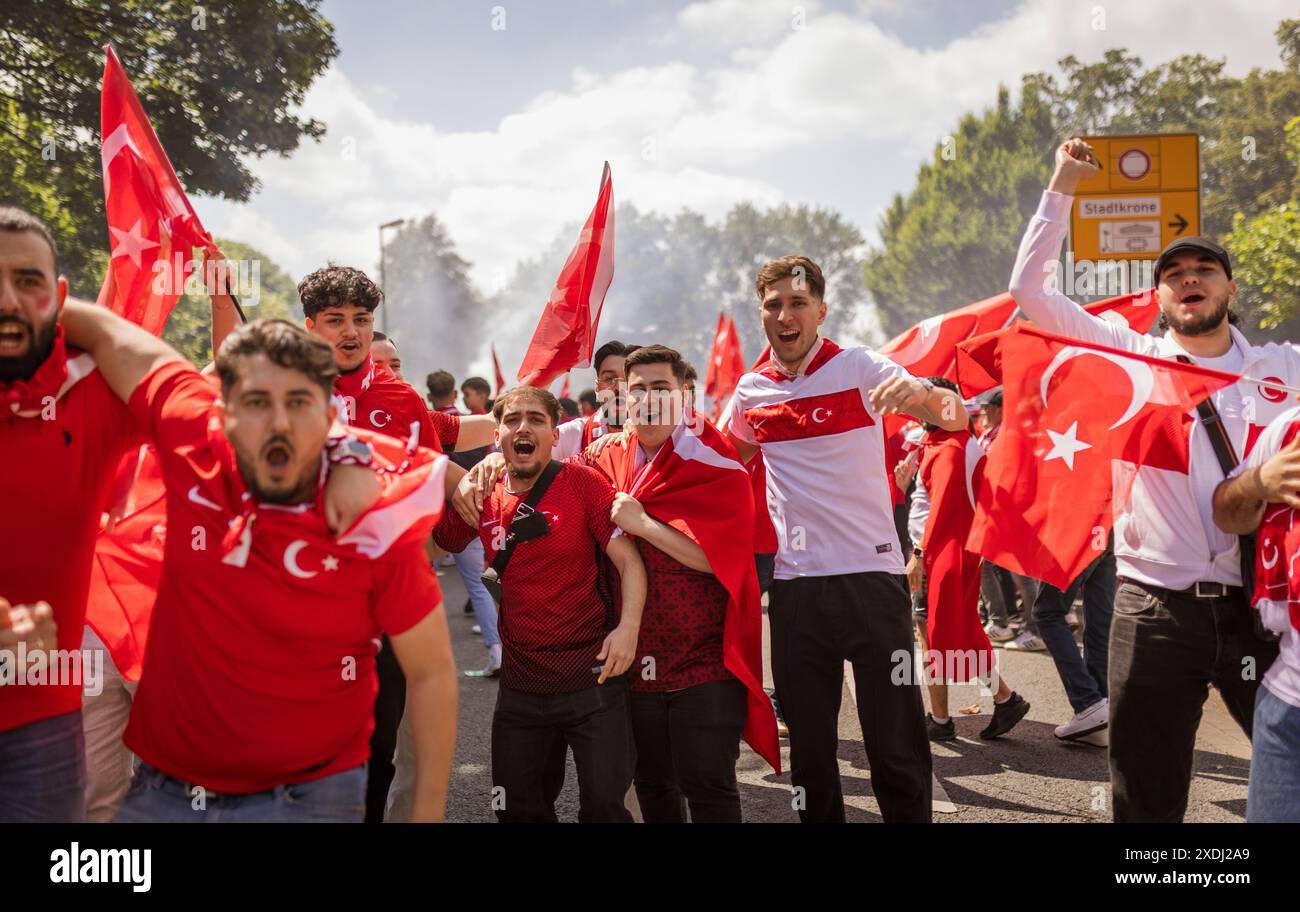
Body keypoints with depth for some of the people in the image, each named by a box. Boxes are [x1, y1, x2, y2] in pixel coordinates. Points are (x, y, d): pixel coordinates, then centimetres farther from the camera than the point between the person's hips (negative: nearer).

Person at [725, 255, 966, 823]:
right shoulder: (751, 391, 6)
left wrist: (921, 394, -39)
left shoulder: (859, 367, -5)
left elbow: (957, 418, -18)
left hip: (870, 573, -3)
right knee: (808, 742, 13)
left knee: (895, 740, 1)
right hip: (795, 582, 4)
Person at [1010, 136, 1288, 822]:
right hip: (1156, 605, -1)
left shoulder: (1282, 368, 8)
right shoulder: (1132, 357, 5)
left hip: (1259, 606, 1)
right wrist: (1062, 189, 0)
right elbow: (1029, 288, 1)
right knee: (1146, 797, 9)